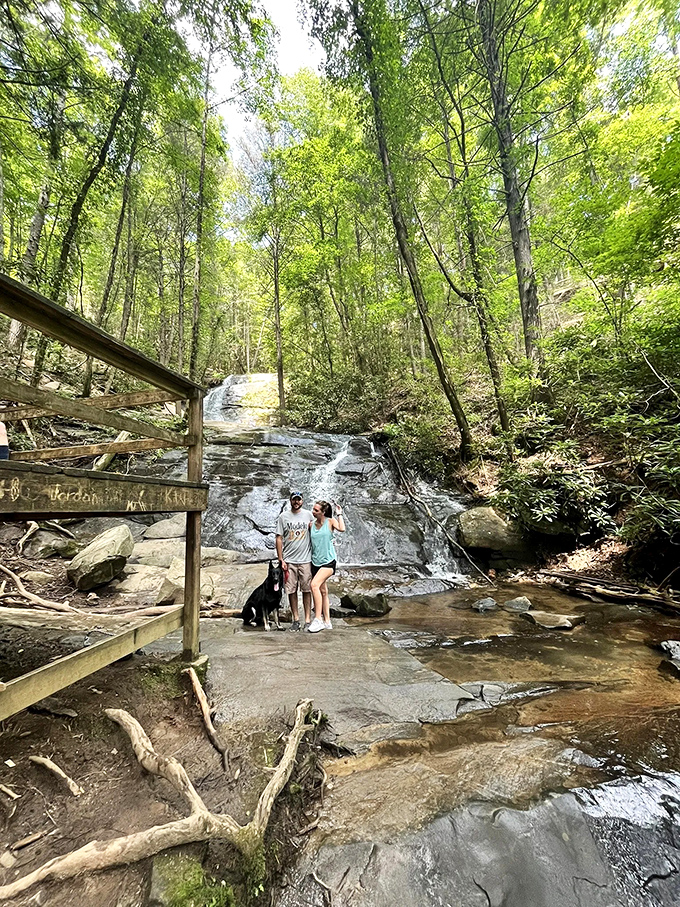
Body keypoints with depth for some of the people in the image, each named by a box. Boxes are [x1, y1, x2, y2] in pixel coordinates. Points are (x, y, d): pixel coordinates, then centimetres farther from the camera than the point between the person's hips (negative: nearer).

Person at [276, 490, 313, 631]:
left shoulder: (308, 515, 5)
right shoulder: (283, 516, 2)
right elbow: (279, 538, 3)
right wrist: (281, 560, -2)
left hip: (305, 560, 0)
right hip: (289, 561, 0)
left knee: (306, 590, 3)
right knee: (291, 590, 5)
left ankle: (308, 619, 12)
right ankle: (296, 619, 19)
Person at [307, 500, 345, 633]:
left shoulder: (330, 521, -5)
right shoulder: (311, 525, 7)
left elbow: (342, 529, -22)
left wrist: (339, 514, -13)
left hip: (328, 561, -5)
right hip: (316, 562, 5)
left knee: (314, 585, -22)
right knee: (323, 591, 11)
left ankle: (318, 619, -14)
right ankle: (327, 621, 22)